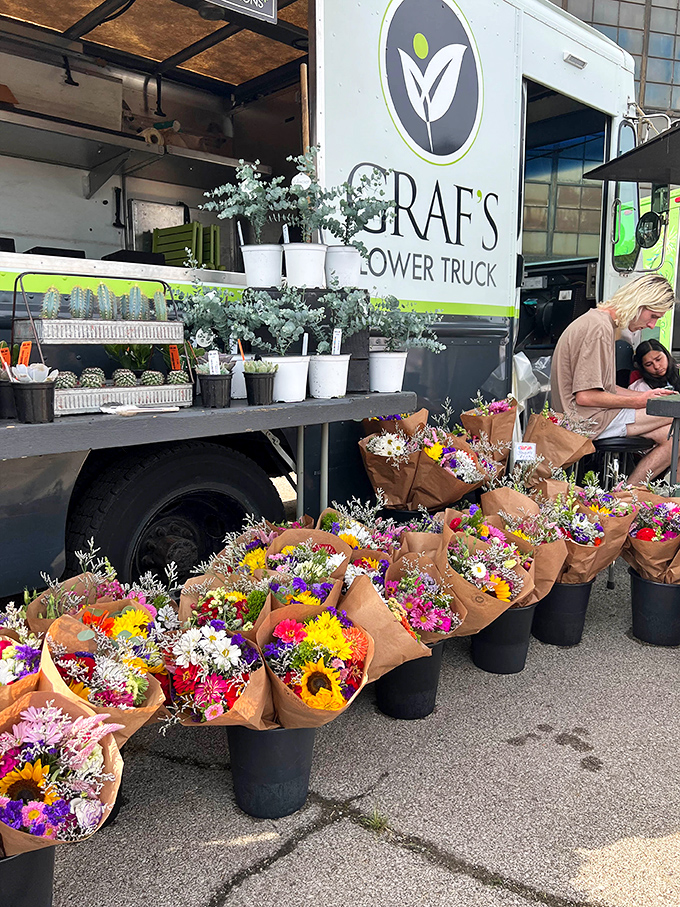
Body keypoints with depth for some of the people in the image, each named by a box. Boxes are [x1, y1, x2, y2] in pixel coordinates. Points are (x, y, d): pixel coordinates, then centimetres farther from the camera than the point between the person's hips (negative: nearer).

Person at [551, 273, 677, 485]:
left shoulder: (606, 324, 17)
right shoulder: (599, 328, -16)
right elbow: (585, 396, -21)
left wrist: (645, 395, 7)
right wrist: (637, 401, -10)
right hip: (587, 420, -10)